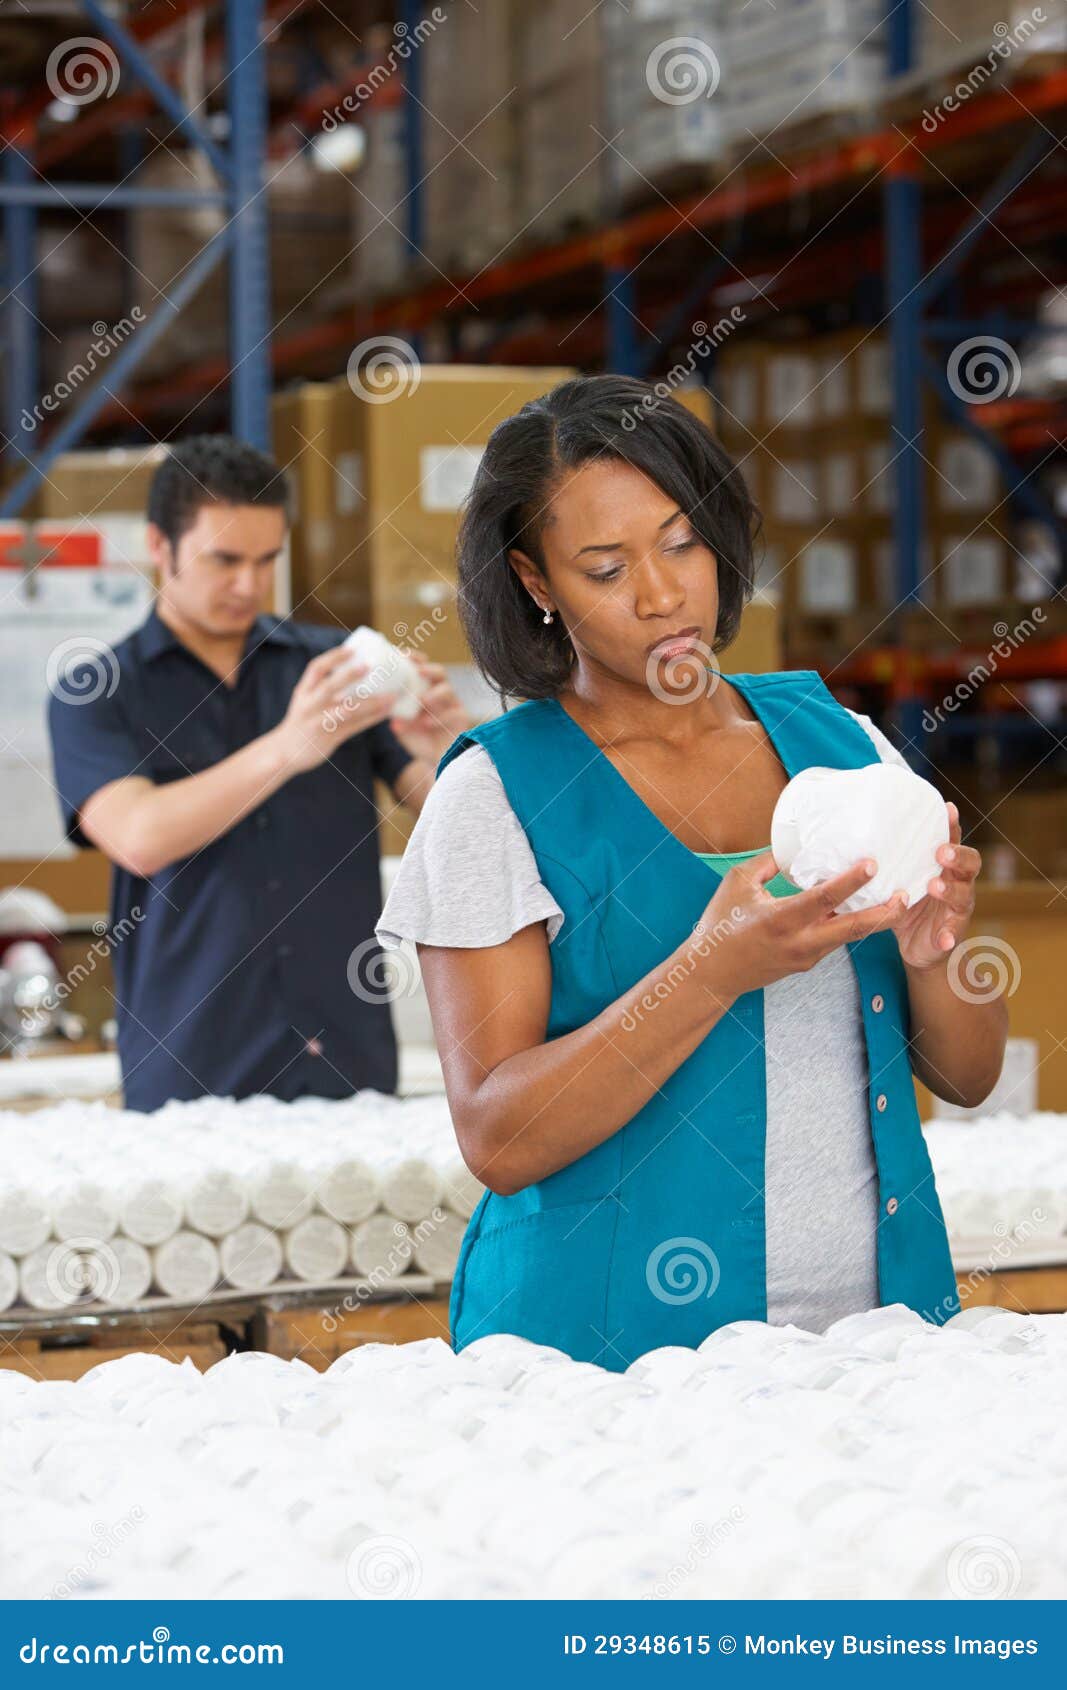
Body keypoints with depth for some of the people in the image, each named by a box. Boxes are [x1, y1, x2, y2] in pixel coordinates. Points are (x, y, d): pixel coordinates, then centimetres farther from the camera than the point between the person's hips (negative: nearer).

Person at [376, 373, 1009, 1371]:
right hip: (614, 1347, -3)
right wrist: (715, 970, -21)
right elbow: (498, 1142, -12)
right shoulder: (496, 794, -3)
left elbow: (969, 1076, 11)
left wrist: (931, 951, -9)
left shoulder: (838, 739, 9)